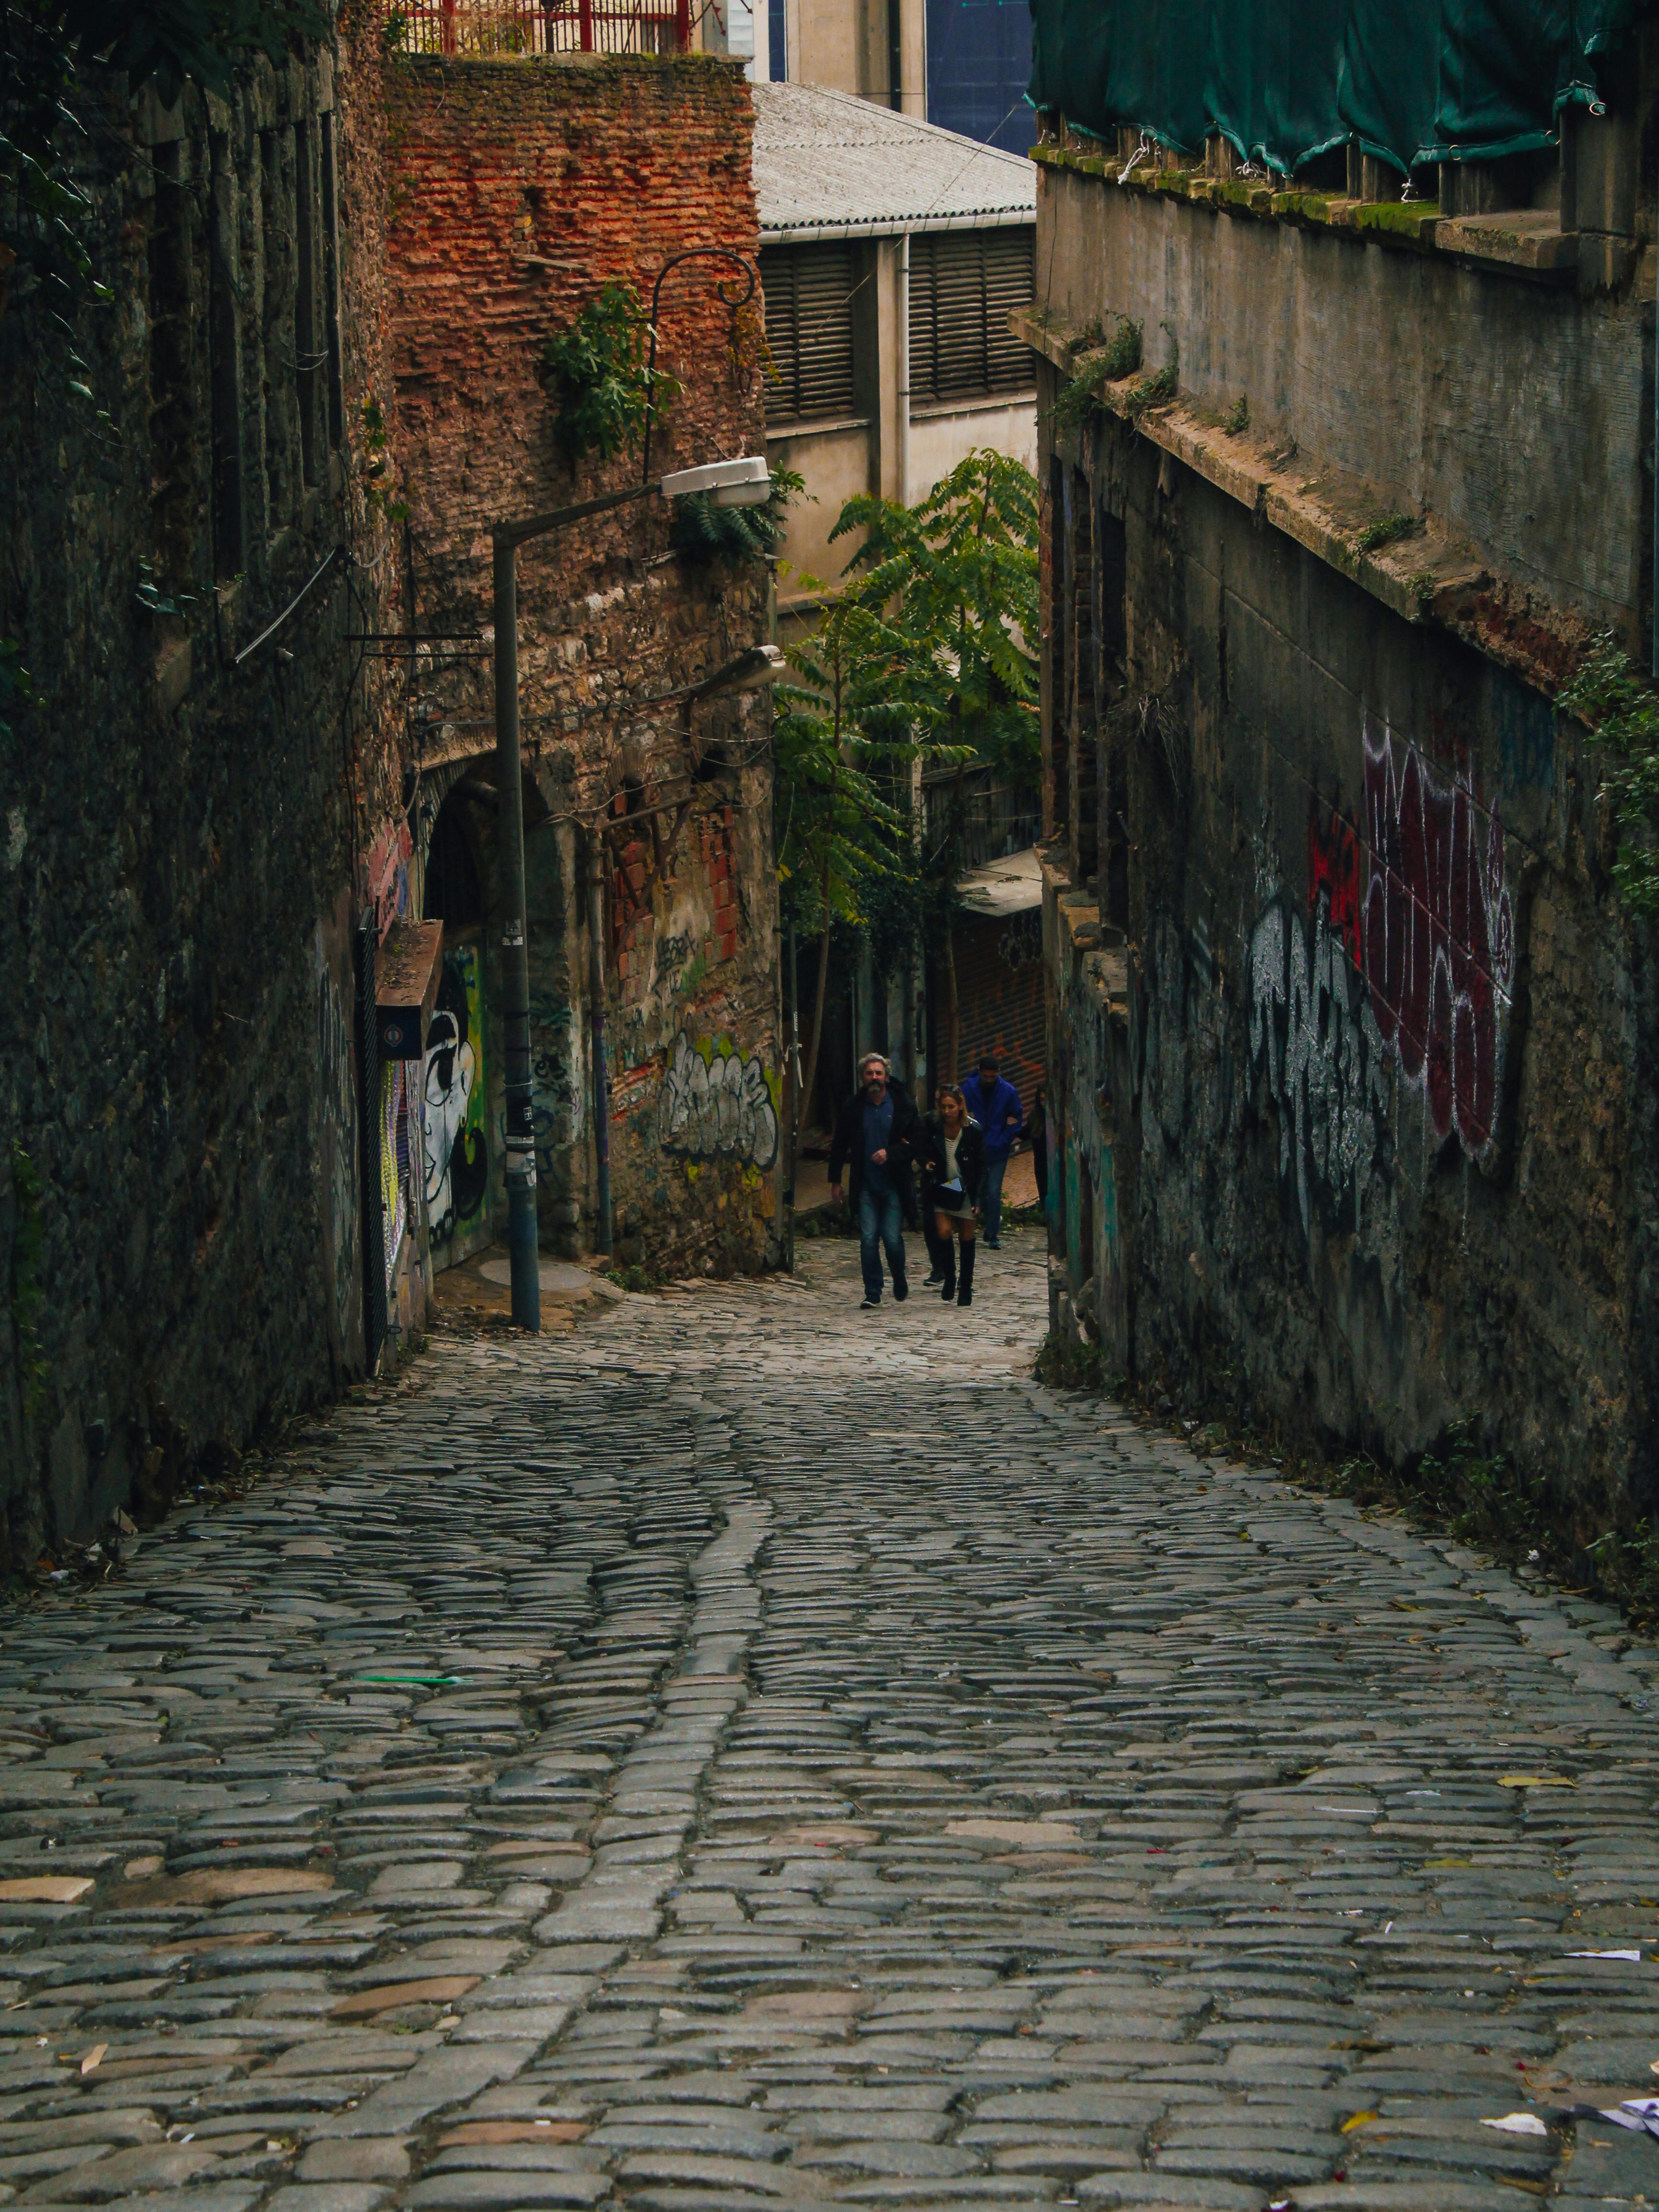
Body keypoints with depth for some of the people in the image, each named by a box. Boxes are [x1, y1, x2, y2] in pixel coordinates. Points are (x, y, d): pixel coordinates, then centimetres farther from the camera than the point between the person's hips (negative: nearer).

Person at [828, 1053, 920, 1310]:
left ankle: (900, 1286, 19)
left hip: (894, 1185, -2)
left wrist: (890, 1153, -14)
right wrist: (835, 1180, 9)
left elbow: (918, 1142, 0)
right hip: (866, 1185, 2)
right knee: (868, 1238, -5)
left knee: (892, 1238, -6)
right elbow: (839, 1145, 12)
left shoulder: (902, 1106, -1)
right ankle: (872, 1294, 2)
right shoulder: (853, 1108, 4)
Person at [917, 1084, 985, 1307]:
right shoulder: (932, 1125, -9)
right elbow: (923, 1151, 8)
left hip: (965, 1189, -1)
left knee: (966, 1237, 6)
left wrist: (977, 1198, -9)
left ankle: (966, 1288, 18)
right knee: (944, 1232, -13)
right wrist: (927, 1163, -15)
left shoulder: (973, 1129, -12)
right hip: (940, 1186, 1)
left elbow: (981, 1166, -5)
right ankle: (949, 1279, 8)